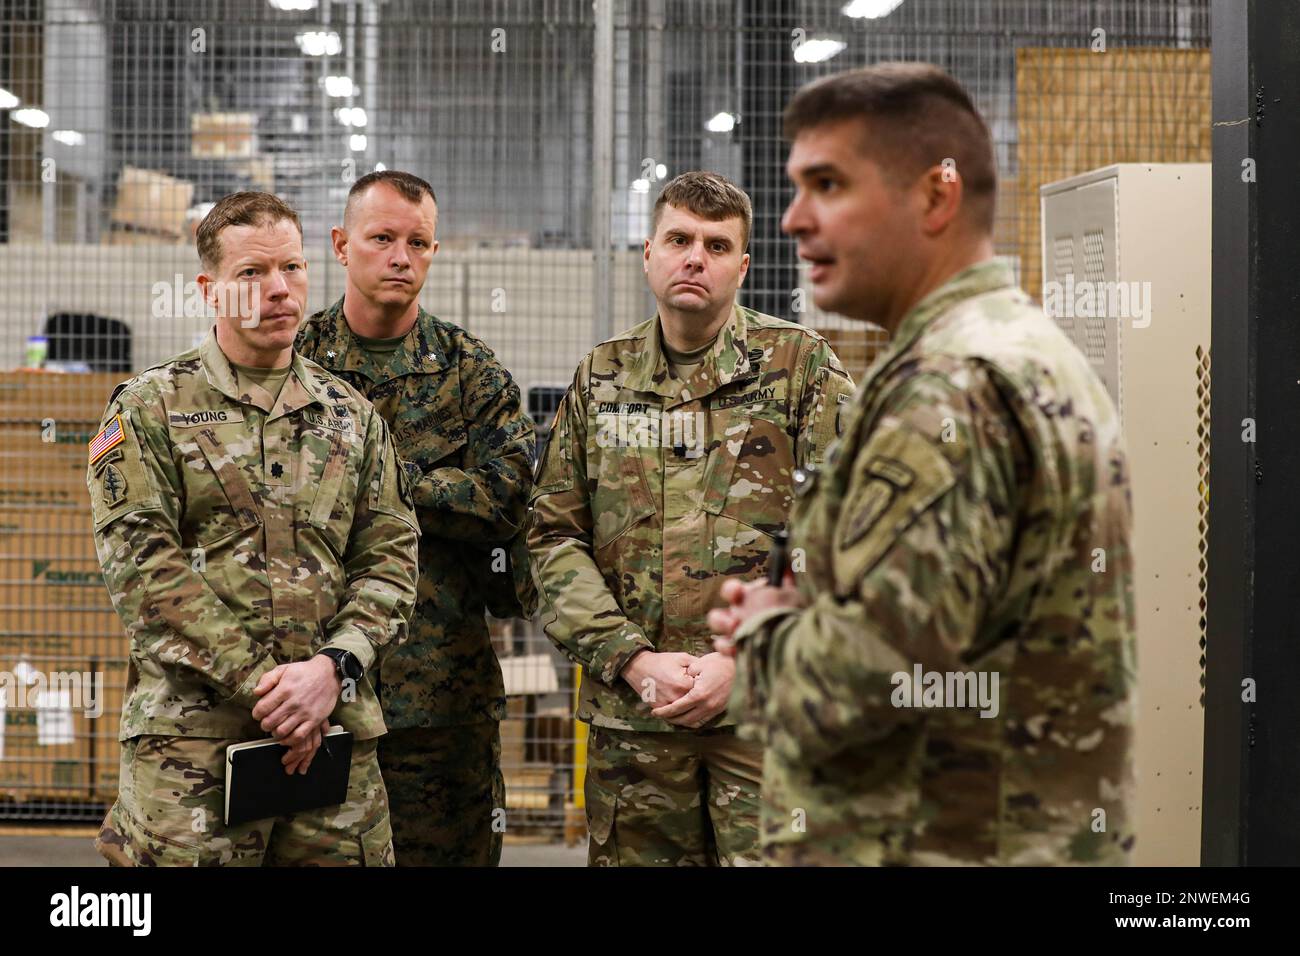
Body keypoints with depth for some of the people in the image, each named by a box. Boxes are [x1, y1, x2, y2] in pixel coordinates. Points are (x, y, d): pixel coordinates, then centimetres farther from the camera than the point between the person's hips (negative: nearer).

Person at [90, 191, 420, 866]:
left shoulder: (351, 416, 15)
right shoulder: (150, 407, 4)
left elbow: (391, 558, 9)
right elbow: (140, 563, -7)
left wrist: (333, 667, -10)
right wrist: (260, 683, -13)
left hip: (338, 728, 3)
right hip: (189, 734, -3)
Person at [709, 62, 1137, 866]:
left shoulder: (947, 384, -19)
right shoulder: (1045, 355, 13)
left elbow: (856, 674, -27)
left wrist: (764, 632, -6)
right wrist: (805, 614, 5)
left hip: (939, 845, -9)